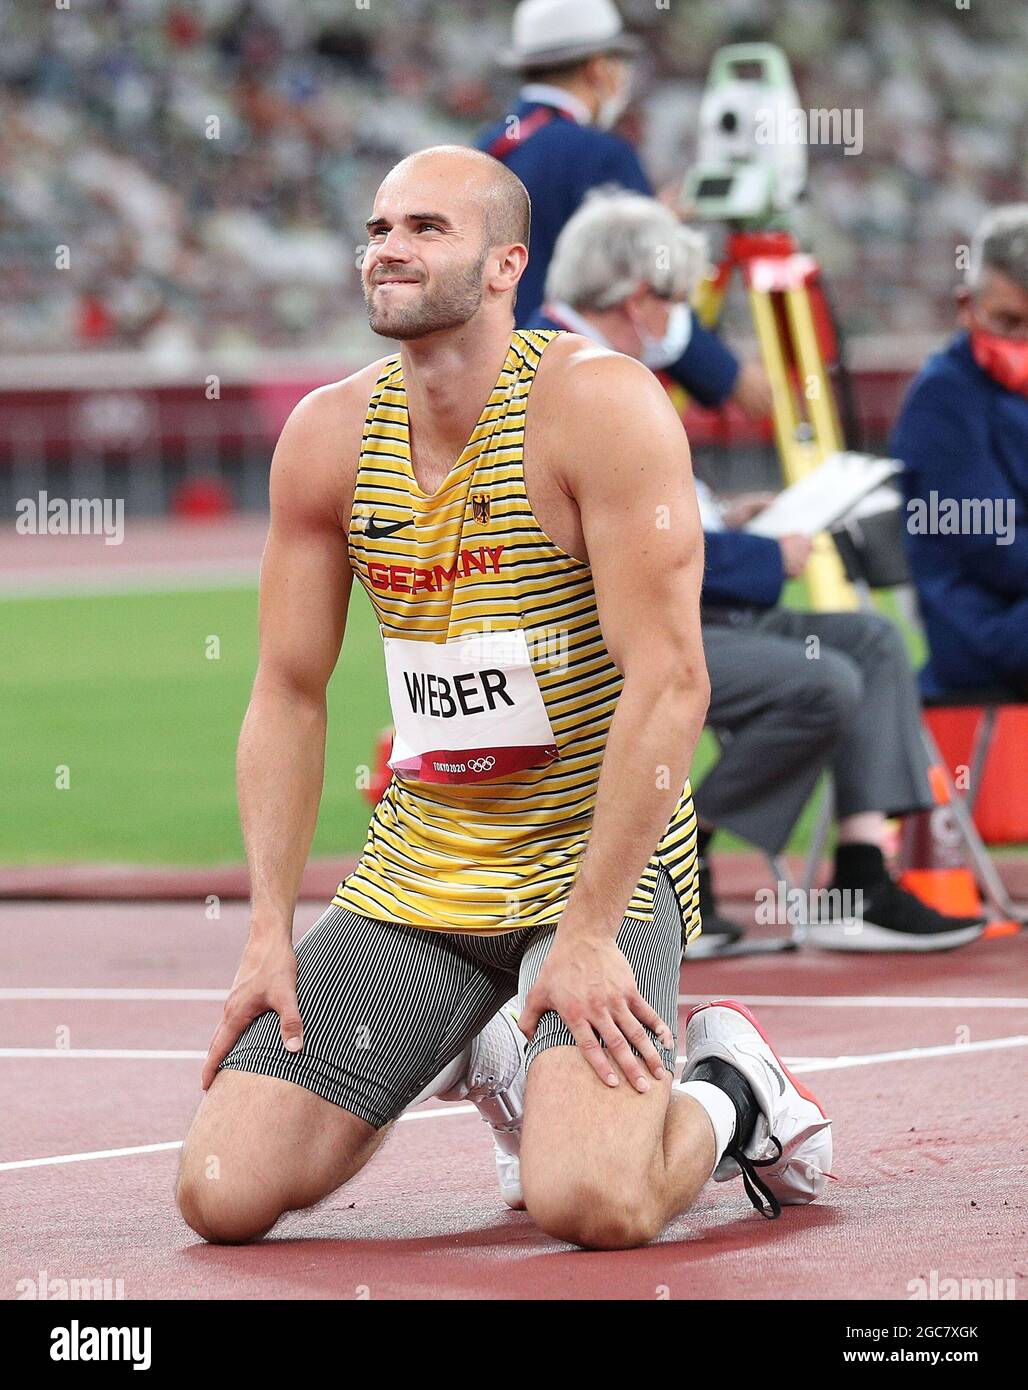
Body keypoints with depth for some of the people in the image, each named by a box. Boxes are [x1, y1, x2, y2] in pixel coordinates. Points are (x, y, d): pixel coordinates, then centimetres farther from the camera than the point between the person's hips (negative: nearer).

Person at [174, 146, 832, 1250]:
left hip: (600, 859, -5)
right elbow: (288, 693, 9)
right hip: (415, 871, 5)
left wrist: (590, 931, -21)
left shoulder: (599, 404, -14)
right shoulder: (327, 435, 2)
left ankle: (727, 1091, 8)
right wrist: (269, 932, 0)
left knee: (589, 1202, -29)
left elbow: (670, 680, -19)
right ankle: (466, 1060, 23)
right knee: (222, 1195, -6)